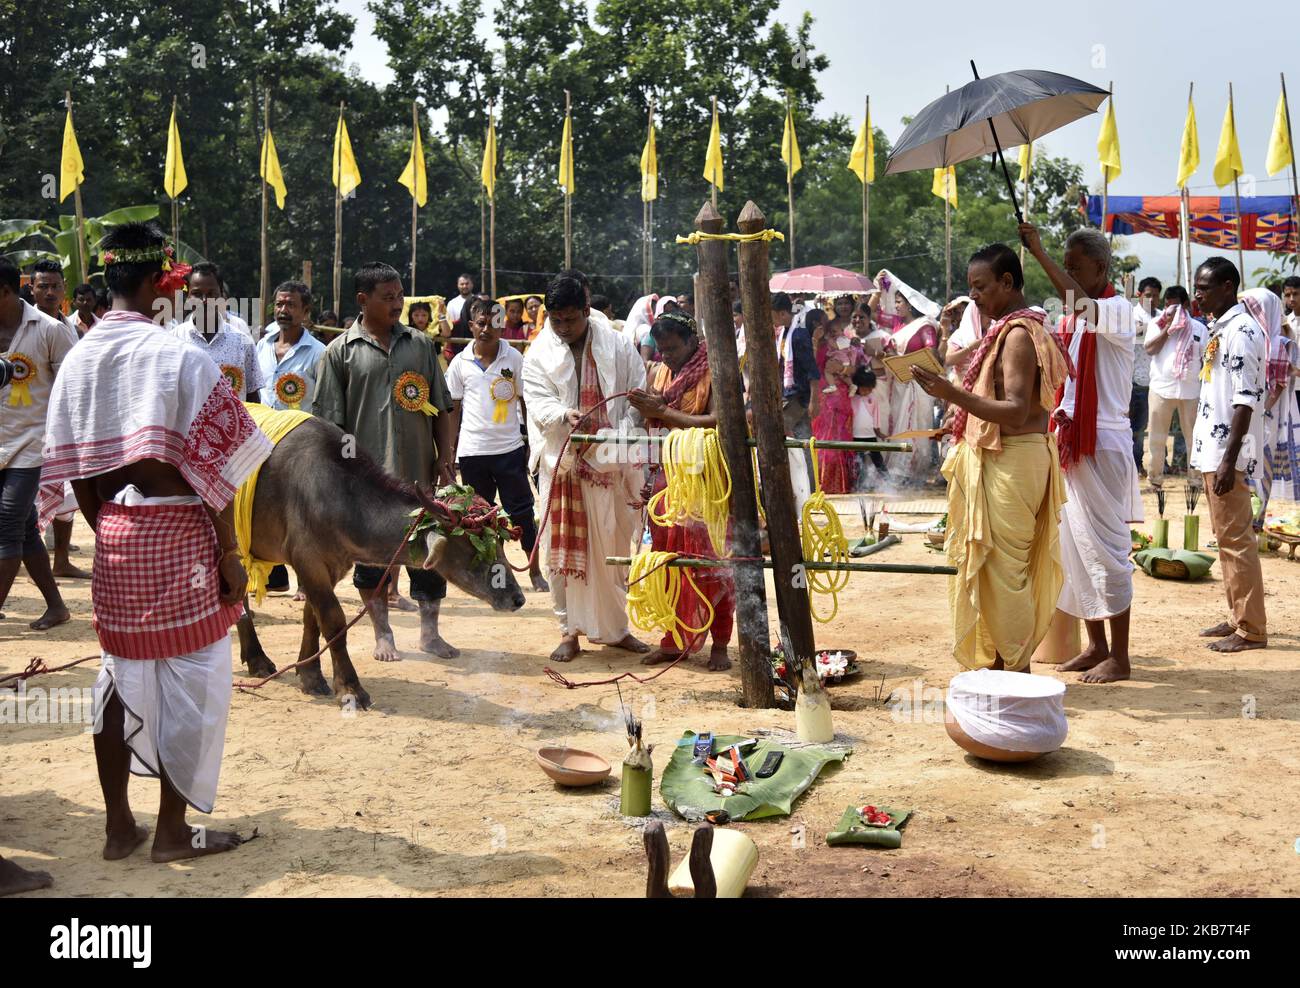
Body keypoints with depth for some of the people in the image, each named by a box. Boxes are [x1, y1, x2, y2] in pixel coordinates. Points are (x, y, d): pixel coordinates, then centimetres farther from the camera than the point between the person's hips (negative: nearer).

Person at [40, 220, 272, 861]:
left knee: (120, 674, 15)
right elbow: (212, 465, -14)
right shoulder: (178, 357, -13)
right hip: (178, 531, -6)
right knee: (188, 678, 6)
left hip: (114, 535, 6)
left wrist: (106, 530, 18)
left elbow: (74, 470, 7)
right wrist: (230, 554, -7)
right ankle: (173, 832, 16)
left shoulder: (78, 360, 4)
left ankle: (119, 827, 24)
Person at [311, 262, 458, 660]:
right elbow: (330, 422, -1)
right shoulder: (340, 352, 1)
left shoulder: (420, 344, 10)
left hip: (419, 474, 3)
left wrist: (445, 458, 4)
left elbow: (440, 408, 12)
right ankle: (383, 635, 22)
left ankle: (430, 632, 21)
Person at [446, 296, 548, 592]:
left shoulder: (514, 357, -1)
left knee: (521, 511, 3)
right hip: (472, 450, 2)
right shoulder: (460, 363, 3)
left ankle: (535, 570, 14)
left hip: (510, 447, -1)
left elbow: (526, 400, 5)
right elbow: (454, 409, 9)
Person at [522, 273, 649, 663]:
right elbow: (537, 402, -6)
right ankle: (571, 628, 13)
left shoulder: (616, 346, 2)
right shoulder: (539, 353, 2)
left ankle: (614, 627, 22)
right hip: (562, 464, 0)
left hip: (610, 463, 0)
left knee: (613, 548, 8)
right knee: (566, 549, 3)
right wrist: (565, 415, -27)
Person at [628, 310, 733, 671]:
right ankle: (676, 639, 18)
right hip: (667, 476, 6)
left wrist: (662, 411, -17)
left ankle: (719, 644, 7)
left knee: (709, 560, -2)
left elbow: (716, 422, -19)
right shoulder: (663, 372, 12)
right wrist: (647, 408, -4)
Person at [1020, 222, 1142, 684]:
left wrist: (1039, 252, -29)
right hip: (1071, 442, 9)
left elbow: (1080, 302, -31)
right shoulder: (1072, 319, 14)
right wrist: (1059, 414, -2)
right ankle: (1096, 646, 22)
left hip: (1104, 444, -8)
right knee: (1077, 546, 12)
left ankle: (1119, 657, 3)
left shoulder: (1118, 310, -9)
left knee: (1107, 547, -5)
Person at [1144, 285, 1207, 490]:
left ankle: (1196, 477, 13)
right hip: (1161, 388, 0)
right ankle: (1155, 477, 15)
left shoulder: (1199, 328, 8)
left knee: (1194, 436, 4)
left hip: (1191, 390, 0)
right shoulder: (1156, 324, 8)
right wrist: (1168, 327, -9)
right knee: (1157, 437, 4)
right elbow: (1149, 349, -8)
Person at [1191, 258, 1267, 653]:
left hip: (1228, 452, -10)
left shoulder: (1242, 331, -15)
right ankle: (1238, 617, 23)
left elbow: (1246, 400, -20)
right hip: (1212, 447, 10)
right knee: (1226, 536, 14)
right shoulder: (1220, 328, 15)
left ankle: (1251, 629, 1)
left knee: (1235, 538, -5)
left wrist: (1229, 460, -23)